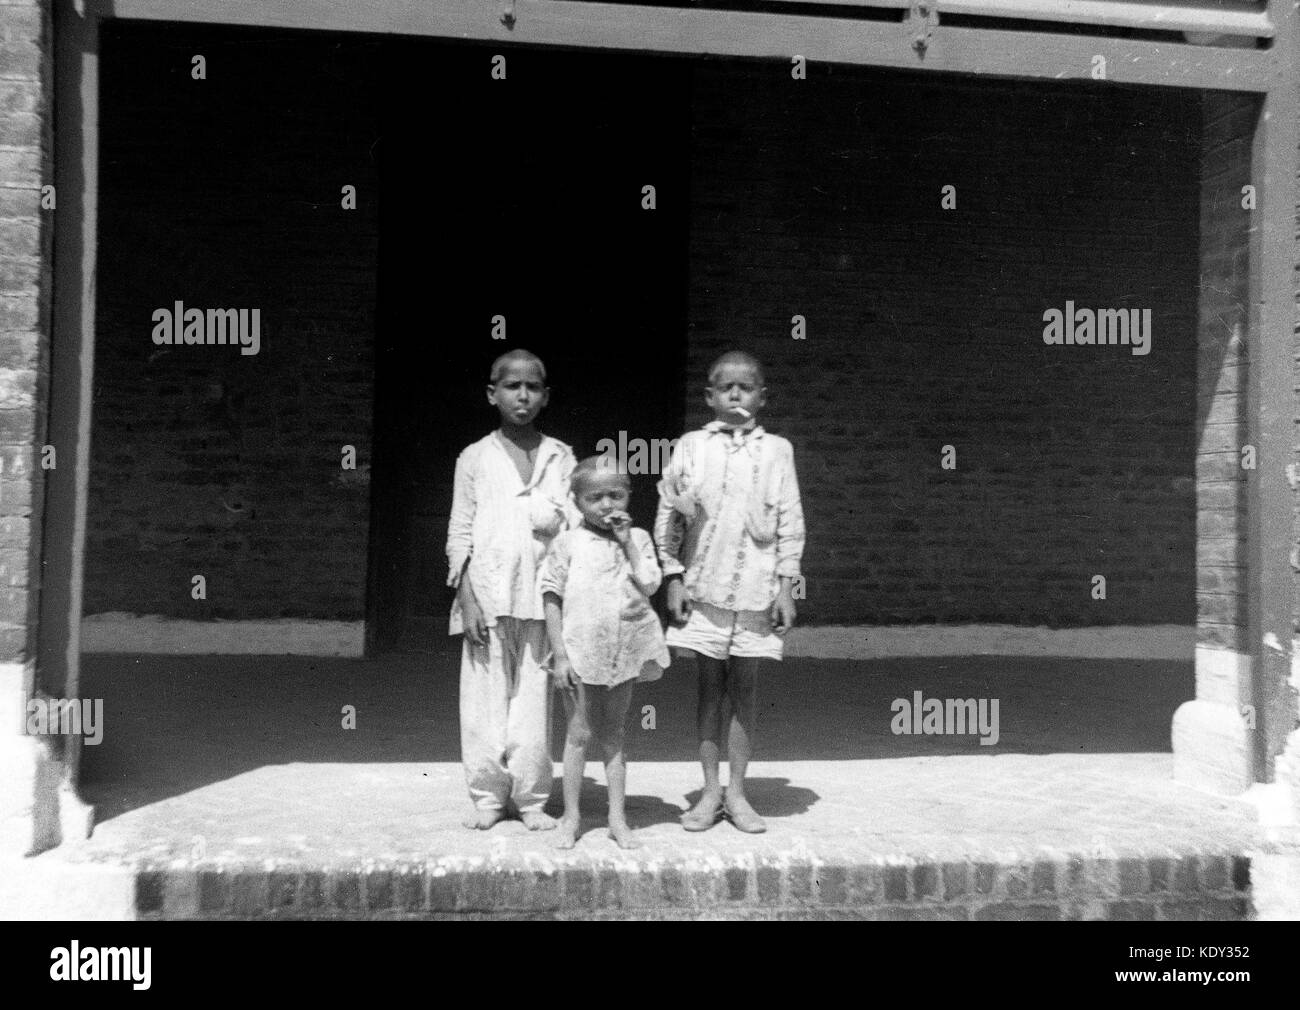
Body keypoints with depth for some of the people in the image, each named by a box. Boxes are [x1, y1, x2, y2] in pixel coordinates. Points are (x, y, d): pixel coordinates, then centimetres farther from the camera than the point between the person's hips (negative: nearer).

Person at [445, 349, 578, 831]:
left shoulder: (560, 457, 9)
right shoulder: (475, 458, 5)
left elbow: (574, 526, 9)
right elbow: (459, 535, 2)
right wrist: (467, 601, -5)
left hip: (541, 595, 1)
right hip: (488, 595, -1)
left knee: (534, 699, 2)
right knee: (486, 698, 2)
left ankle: (531, 799, 13)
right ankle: (488, 796, 14)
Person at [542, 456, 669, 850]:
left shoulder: (637, 539, 4)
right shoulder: (568, 542, -4)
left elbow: (649, 585, -9)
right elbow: (552, 597, -4)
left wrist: (627, 542, -11)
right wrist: (560, 653, -8)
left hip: (623, 654, 2)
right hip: (580, 654, -2)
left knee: (613, 736, 12)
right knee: (579, 735, 5)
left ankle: (618, 817, 18)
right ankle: (571, 815, 17)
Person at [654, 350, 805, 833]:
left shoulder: (776, 450, 4)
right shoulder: (691, 447, 3)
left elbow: (790, 521, 3)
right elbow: (667, 514, 5)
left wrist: (786, 584, -2)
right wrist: (673, 578, -1)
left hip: (756, 589, 0)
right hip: (703, 586, 0)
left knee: (744, 687, 6)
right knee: (709, 686, 7)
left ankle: (736, 793, 16)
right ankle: (710, 791, 17)